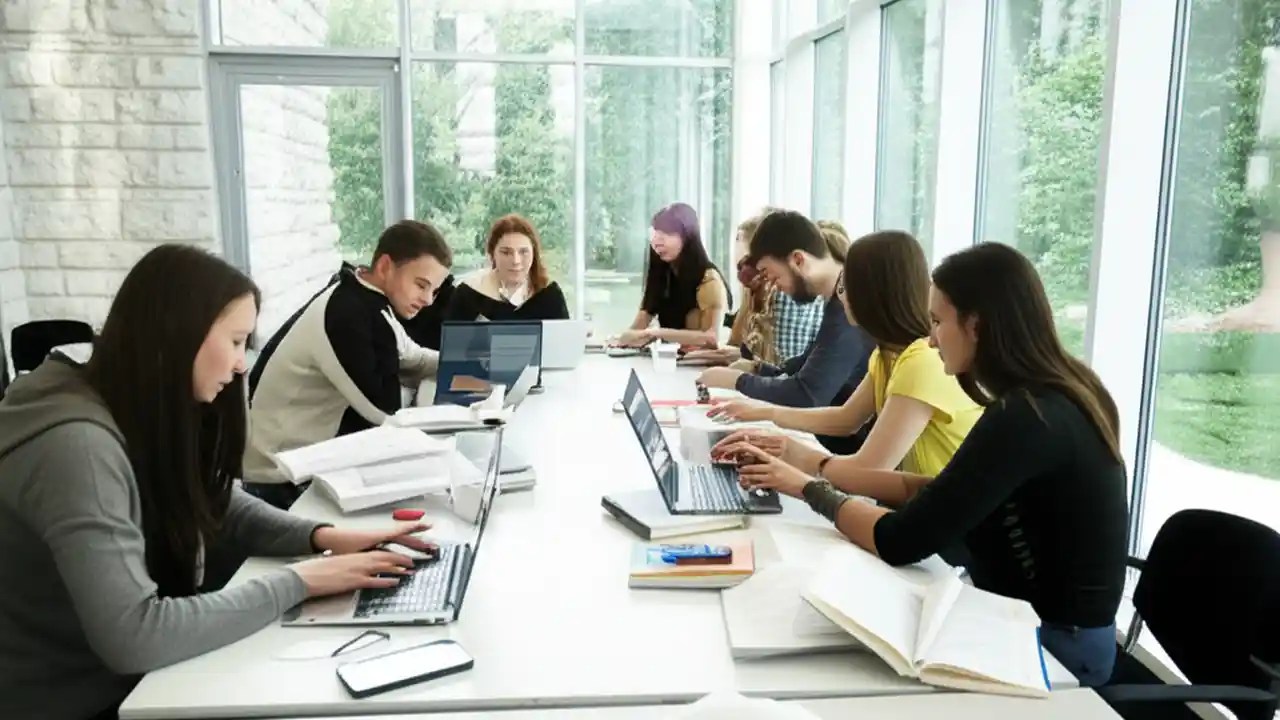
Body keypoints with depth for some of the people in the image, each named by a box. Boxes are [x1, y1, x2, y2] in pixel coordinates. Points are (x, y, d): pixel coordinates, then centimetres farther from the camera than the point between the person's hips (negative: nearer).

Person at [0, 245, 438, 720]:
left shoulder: (154, 418, -2)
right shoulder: (76, 445, -29)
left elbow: (221, 507, 12)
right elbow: (133, 638, -34)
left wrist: (322, 537, -5)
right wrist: (298, 580, -26)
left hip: (136, 679, 7)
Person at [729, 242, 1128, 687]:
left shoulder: (1025, 418, -26)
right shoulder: (1054, 397, 3)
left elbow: (900, 543, -25)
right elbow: (944, 496, 5)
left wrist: (811, 489, -9)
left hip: (1054, 645, -7)